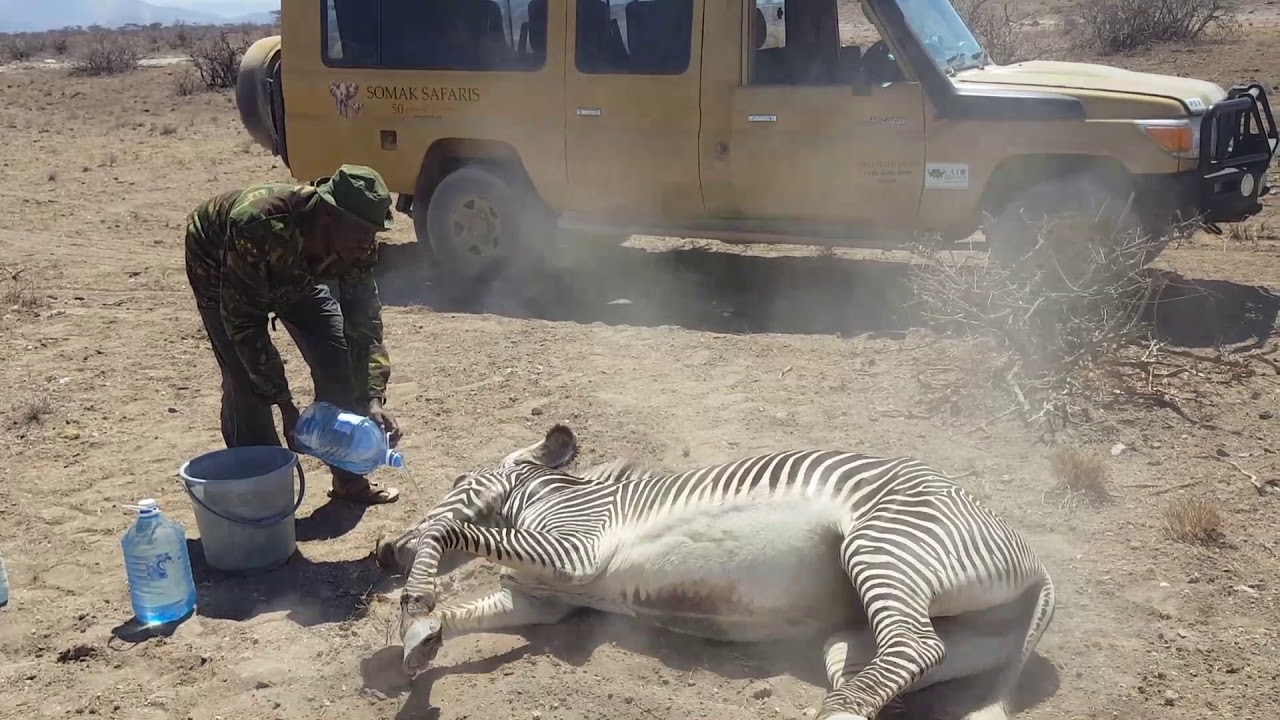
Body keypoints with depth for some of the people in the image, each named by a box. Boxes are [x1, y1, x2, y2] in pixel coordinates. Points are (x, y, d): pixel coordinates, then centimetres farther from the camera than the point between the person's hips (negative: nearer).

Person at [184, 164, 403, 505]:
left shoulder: (357, 242, -30)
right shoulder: (258, 225, -45)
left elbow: (365, 319, -21)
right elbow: (243, 321, -37)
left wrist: (374, 398, -31)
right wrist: (285, 403, -37)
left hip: (295, 272, 4)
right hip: (218, 265, -4)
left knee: (336, 355, -5)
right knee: (244, 378, -18)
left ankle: (349, 478, 10)